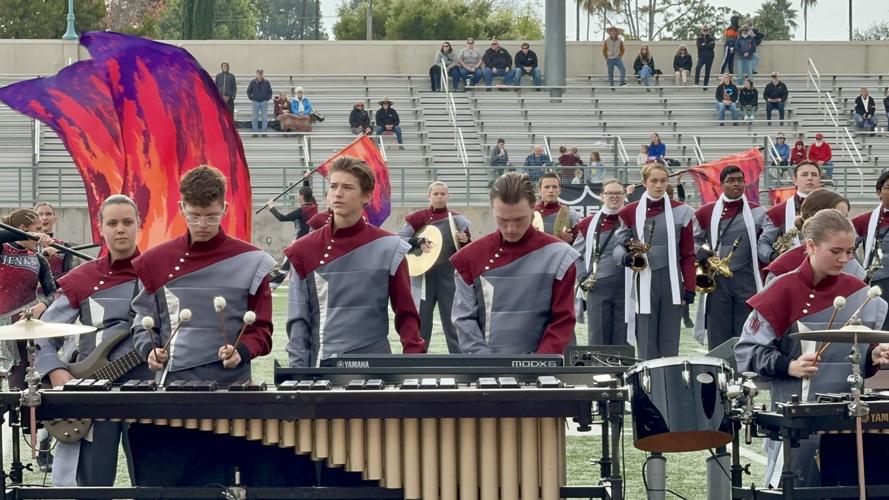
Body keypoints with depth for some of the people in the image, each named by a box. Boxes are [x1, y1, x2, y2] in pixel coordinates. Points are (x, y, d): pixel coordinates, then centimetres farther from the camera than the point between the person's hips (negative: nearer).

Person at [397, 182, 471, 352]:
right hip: (423, 276, 0)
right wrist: (417, 243, -16)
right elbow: (398, 239, -1)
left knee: (453, 321, 3)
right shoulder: (419, 217, 0)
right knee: (420, 321, 6)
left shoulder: (457, 219, 3)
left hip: (449, 277, 0)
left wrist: (466, 242, -15)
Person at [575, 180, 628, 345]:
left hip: (626, 287, 0)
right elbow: (576, 255, 11)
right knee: (597, 339, 3)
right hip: (597, 287, 0)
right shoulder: (588, 224, 6)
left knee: (622, 339, 5)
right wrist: (582, 276, -1)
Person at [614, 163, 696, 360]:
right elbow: (620, 244, 10)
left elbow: (688, 254, 5)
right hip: (644, 281, 0)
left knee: (670, 339, 2)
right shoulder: (630, 212, 5)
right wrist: (625, 257, -14)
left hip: (672, 282, 0)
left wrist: (690, 287, 0)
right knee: (646, 338, 0)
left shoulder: (681, 211, 4)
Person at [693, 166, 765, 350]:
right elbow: (694, 239, 15)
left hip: (747, 281, 0)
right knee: (718, 339, 2)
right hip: (717, 281, 0)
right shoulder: (706, 213, 7)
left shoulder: (757, 212, 6)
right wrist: (700, 252, -6)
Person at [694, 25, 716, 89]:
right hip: (702, 56, -1)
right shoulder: (699, 39, 8)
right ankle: (696, 82, -30)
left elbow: (712, 46, -7)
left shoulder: (712, 38, 8)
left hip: (709, 57, 1)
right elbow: (699, 46, -8)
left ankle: (705, 86, 11)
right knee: (697, 67, -28)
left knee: (707, 72, 3)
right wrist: (708, 45, -12)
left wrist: (704, 45, -11)